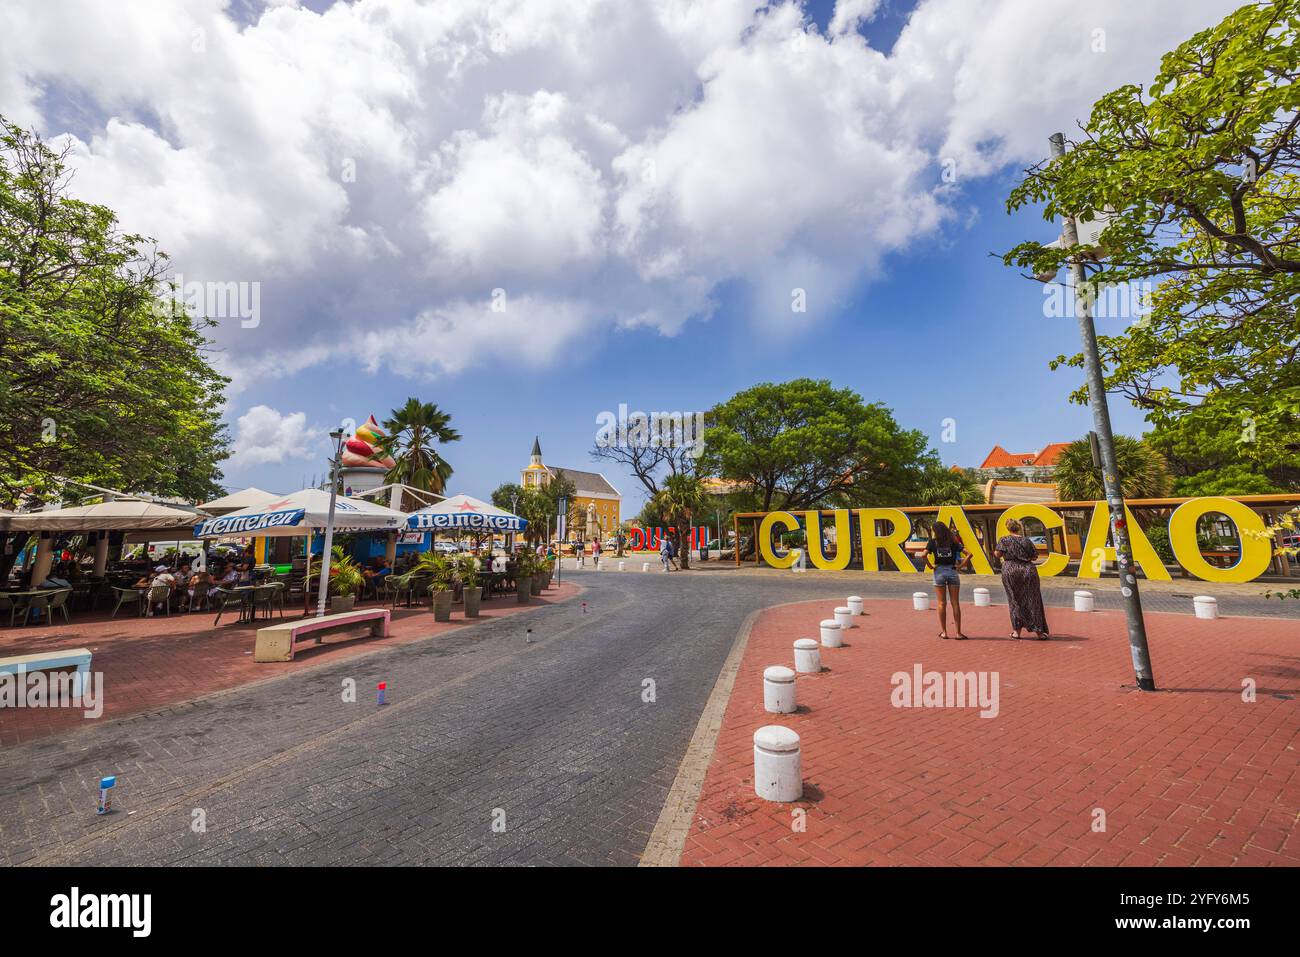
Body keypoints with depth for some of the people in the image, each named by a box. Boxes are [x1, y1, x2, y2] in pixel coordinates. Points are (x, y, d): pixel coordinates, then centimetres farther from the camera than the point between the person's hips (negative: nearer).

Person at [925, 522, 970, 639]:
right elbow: (968, 554, -3)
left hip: (939, 572, -1)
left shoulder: (933, 542, -1)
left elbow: (924, 555, -15)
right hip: (953, 571, 1)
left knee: (942, 603, 6)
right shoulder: (953, 542, 5)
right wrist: (960, 566, 1)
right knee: (955, 603, 6)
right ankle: (958, 633, 9)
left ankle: (944, 632, 10)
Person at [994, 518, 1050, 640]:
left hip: (1010, 571, -1)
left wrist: (994, 552, 13)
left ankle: (1017, 631, 11)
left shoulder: (1004, 540, 0)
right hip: (1028, 571, 1)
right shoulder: (1027, 541, 8)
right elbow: (1035, 557, 11)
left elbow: (998, 554, -8)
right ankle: (1039, 632, 10)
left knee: (1014, 601, 9)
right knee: (1032, 601, 8)